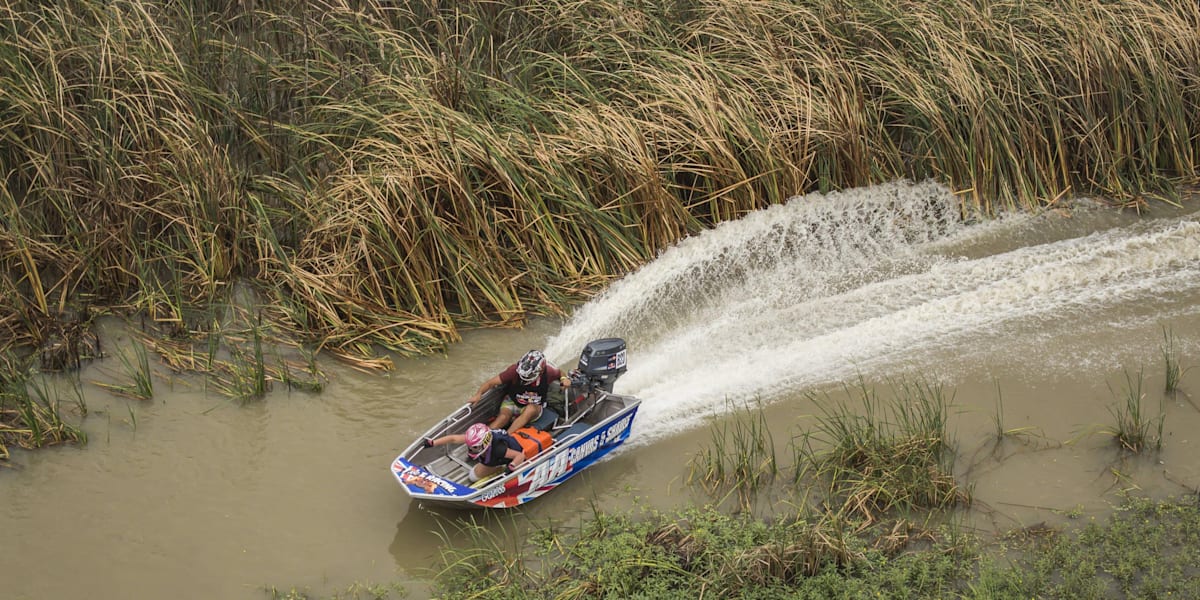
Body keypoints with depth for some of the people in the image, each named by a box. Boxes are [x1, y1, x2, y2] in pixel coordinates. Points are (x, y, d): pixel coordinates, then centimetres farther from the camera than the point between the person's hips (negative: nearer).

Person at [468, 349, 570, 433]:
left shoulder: (548, 371, -17)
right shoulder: (515, 369, -22)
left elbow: (559, 373, 8)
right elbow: (492, 382, -21)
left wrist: (564, 378, -15)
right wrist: (478, 394, -36)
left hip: (534, 405, 0)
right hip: (512, 402, 0)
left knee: (530, 410, -36)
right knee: (504, 416, -31)